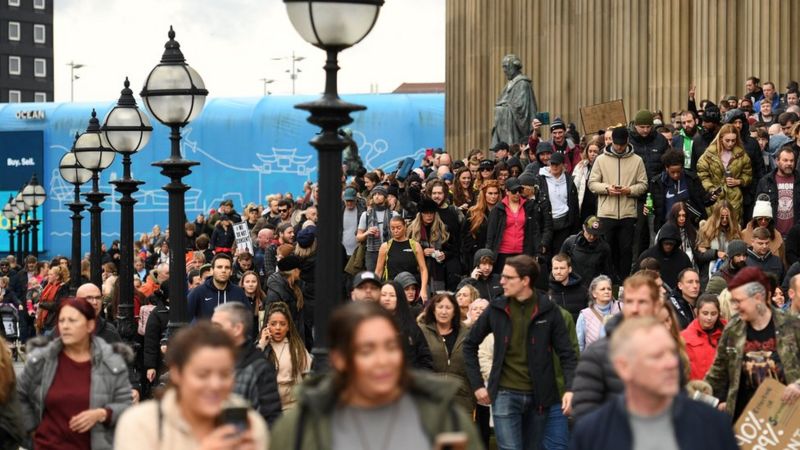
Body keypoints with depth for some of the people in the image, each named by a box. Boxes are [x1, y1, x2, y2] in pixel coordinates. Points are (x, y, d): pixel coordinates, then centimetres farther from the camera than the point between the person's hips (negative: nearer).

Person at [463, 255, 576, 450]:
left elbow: (566, 354, -1)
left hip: (538, 396, 1)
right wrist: (477, 385, 5)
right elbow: (470, 345, 12)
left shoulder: (548, 311, -2)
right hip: (505, 394, -1)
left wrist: (570, 388, -16)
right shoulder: (496, 309, 1)